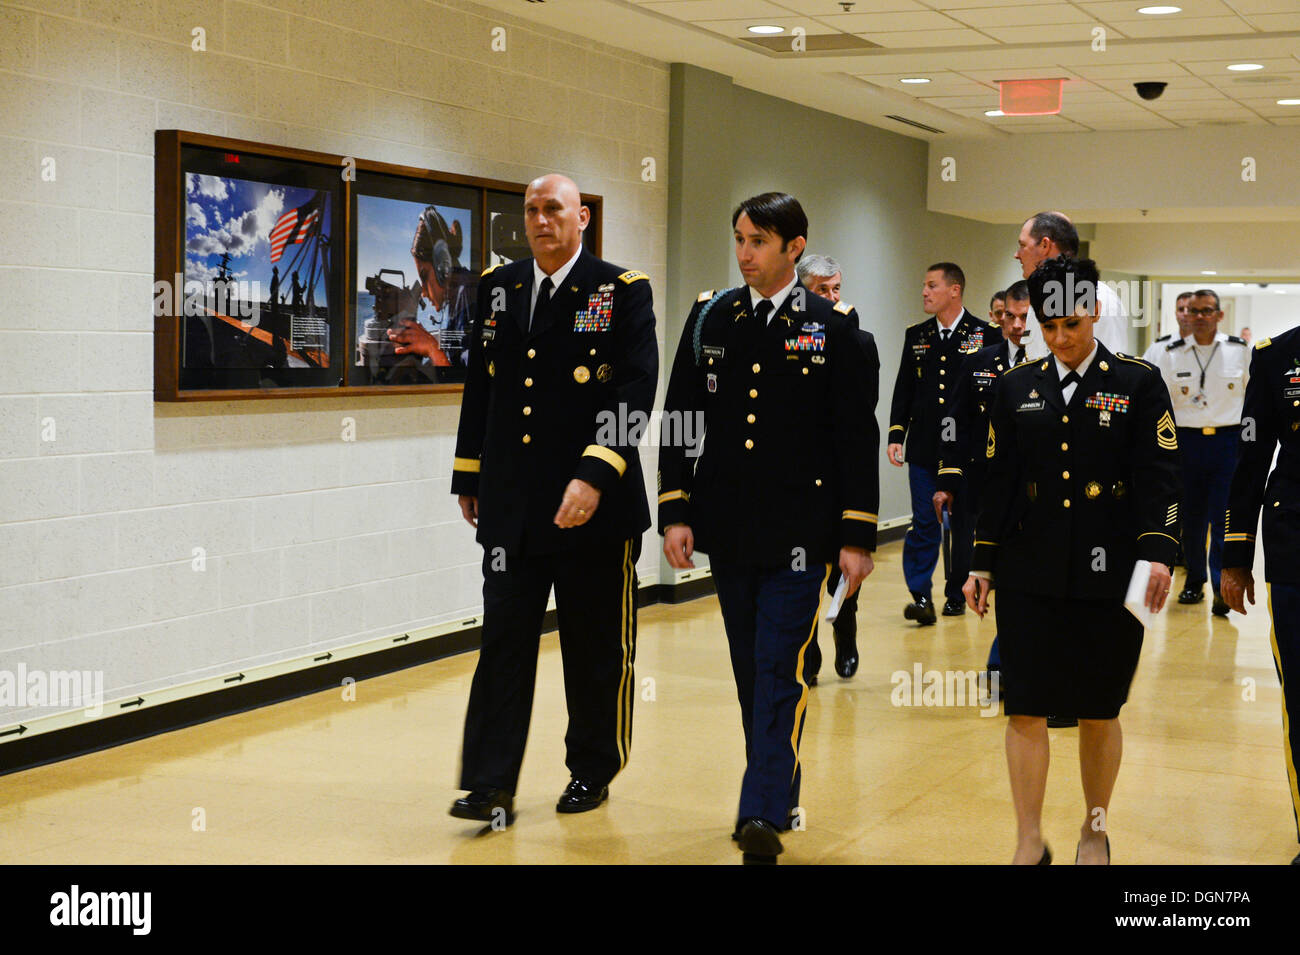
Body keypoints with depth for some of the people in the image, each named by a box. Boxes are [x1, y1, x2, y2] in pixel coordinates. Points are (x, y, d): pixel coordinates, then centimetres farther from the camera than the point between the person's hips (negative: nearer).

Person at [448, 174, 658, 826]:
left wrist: (595, 475, -24)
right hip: (511, 504, 3)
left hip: (595, 504, -3)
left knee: (595, 648, 8)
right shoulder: (497, 288, 10)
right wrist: (468, 479, 16)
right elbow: (479, 387, 16)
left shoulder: (622, 292, -4)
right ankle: (491, 786, 1)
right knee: (504, 639, -1)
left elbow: (636, 391, -13)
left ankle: (592, 772, 25)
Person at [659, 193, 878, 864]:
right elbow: (679, 420, 9)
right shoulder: (709, 318, 7)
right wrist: (674, 512, 2)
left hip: (802, 532, -4)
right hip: (729, 529, 4)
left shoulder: (832, 329, -2)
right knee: (750, 674, 12)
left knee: (781, 672, -9)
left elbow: (858, 440, -2)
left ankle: (762, 817, -10)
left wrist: (857, 537, -5)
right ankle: (779, 795, 26)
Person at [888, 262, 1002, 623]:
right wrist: (896, 435, 3)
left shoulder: (987, 336, 0)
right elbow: (903, 390, 13)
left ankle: (957, 595, 18)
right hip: (924, 449, 2)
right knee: (924, 525, -5)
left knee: (963, 524, 6)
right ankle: (921, 597, -5)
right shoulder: (916, 336, 11)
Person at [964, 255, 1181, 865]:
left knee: (1099, 714, 8)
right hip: (1030, 579, 2)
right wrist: (982, 563, 8)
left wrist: (1157, 553, -14)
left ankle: (1095, 831, 26)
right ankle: (1029, 843, 8)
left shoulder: (1138, 383, 2)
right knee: (1025, 710, -2)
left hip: (1108, 579, -2)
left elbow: (1158, 476, -2)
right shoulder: (1017, 387, 9)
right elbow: (998, 480, 11)